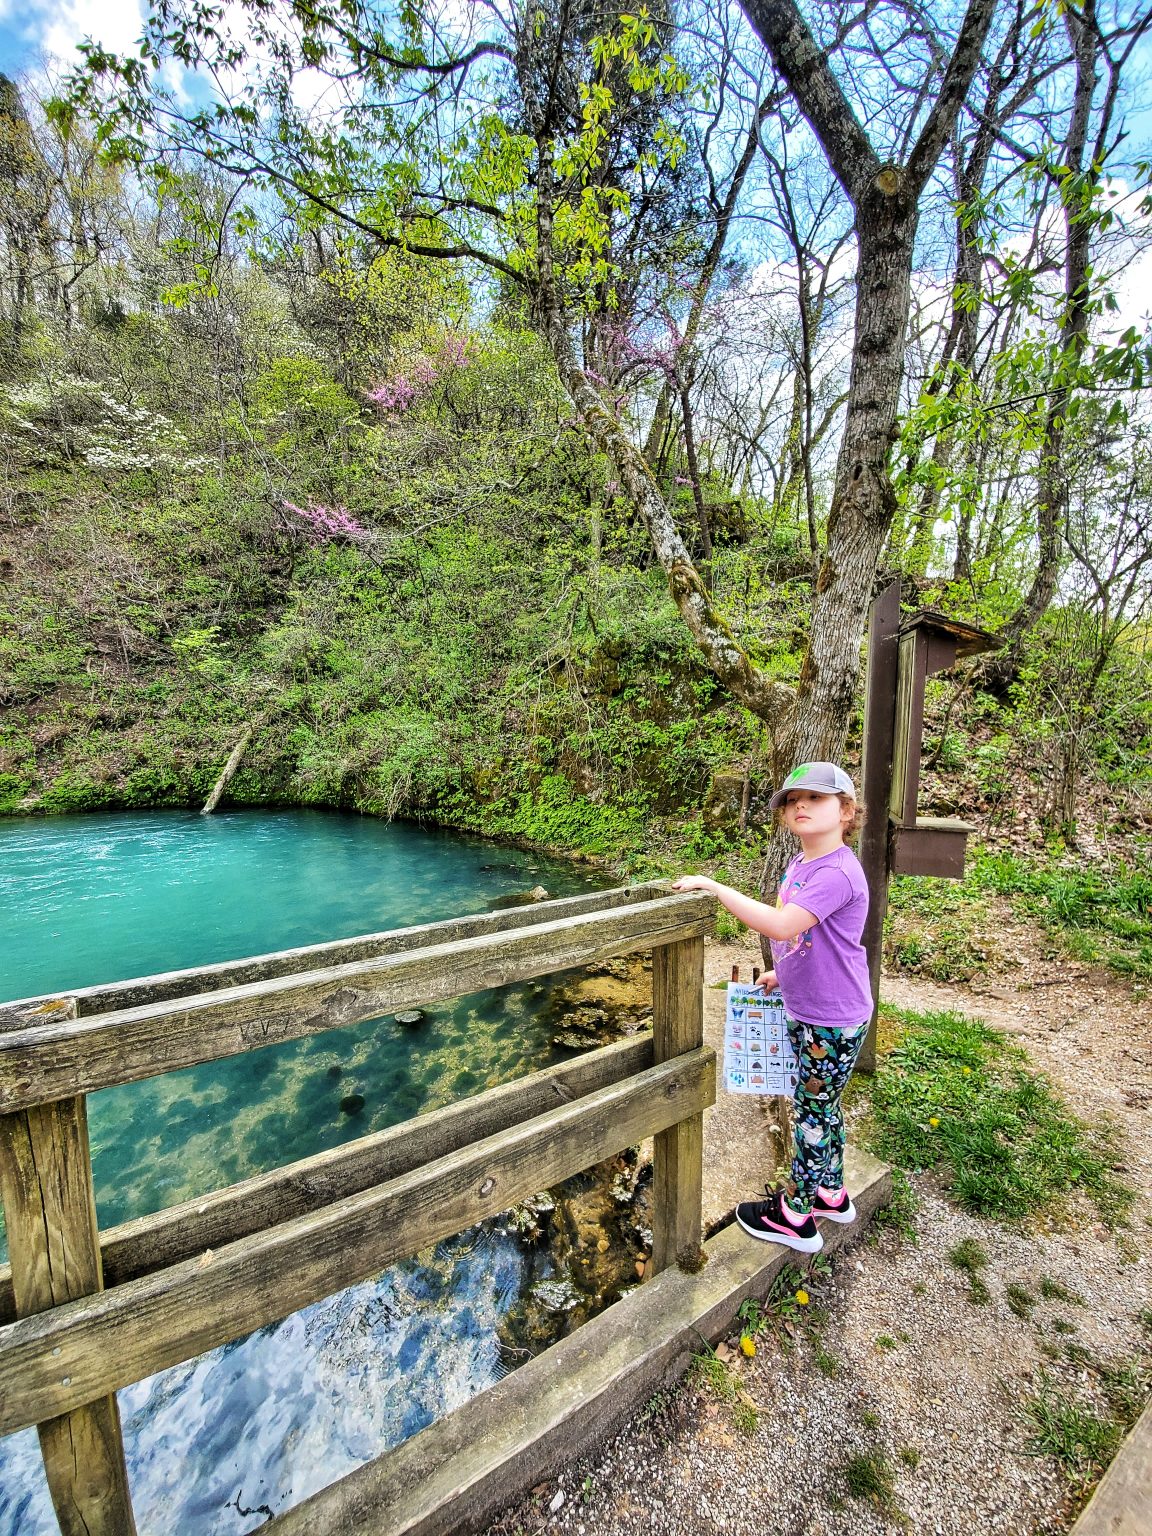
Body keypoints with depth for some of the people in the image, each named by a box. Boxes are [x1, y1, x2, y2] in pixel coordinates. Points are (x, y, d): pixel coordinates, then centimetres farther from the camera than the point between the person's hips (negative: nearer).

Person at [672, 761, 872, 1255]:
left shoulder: (838, 872, -27)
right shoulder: (799, 865, 3)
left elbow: (781, 925, -38)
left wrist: (713, 885, -34)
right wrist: (781, 974, 10)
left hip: (834, 1020, -9)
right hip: (803, 1011, 9)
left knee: (810, 1112, 7)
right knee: (820, 1106, 23)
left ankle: (795, 1217, 26)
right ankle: (831, 1194, 44)